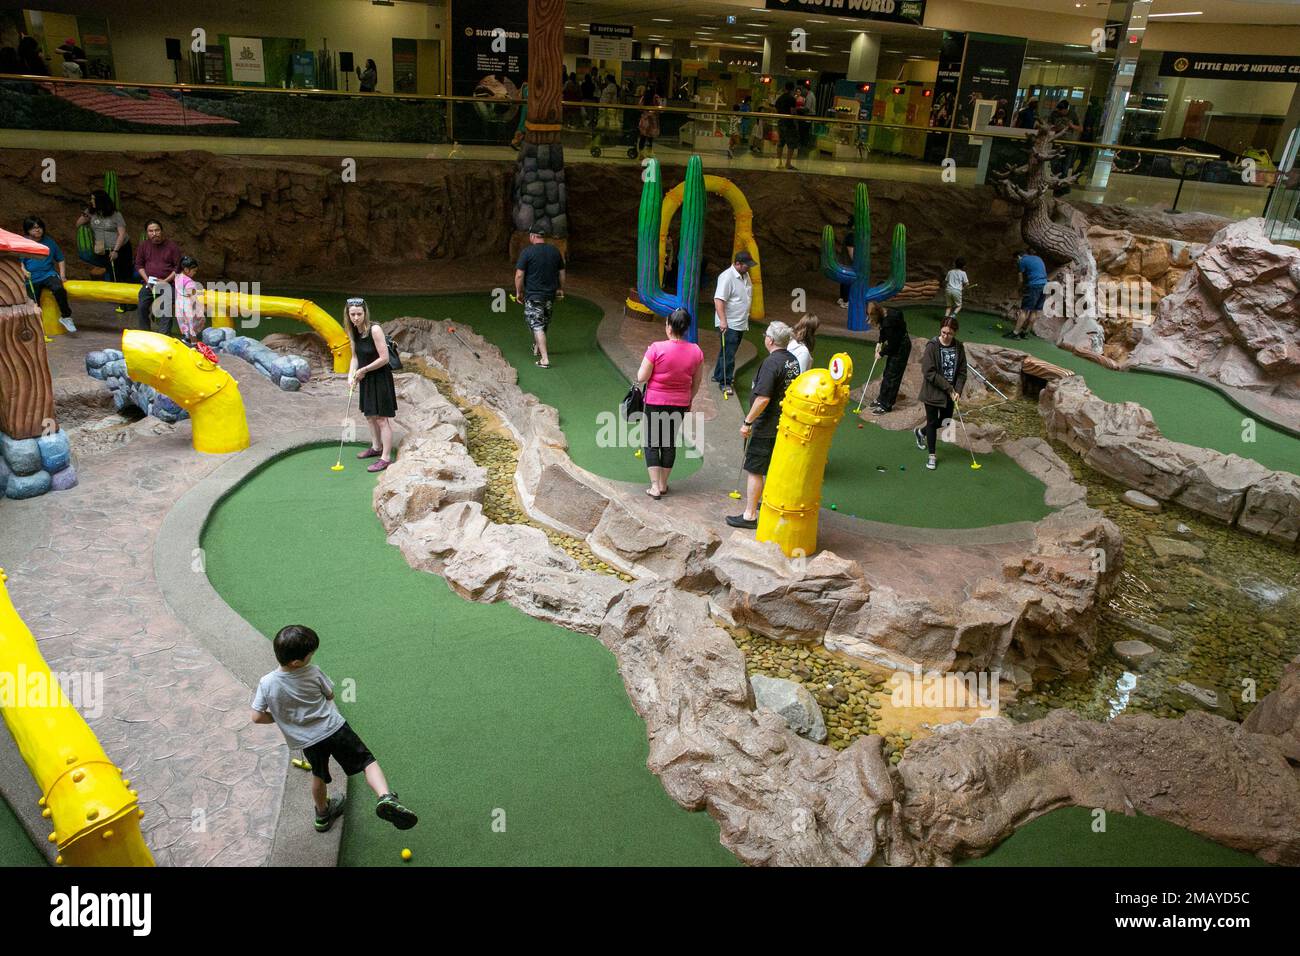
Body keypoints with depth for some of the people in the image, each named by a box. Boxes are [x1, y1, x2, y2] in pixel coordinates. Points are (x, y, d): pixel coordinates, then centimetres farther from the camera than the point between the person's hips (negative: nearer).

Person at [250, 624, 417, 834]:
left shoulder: (266, 683, -12)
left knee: (319, 775, 29)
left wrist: (280, 716, 10)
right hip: (334, 728, -3)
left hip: (307, 740, 3)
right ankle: (386, 798, -26)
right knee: (367, 760, -1)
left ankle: (323, 814, 51)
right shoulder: (313, 673, -14)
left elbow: (257, 717, -6)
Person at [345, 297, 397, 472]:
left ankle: (386, 457, 1)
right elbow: (355, 357, 9)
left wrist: (364, 370, -14)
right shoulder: (353, 332, 1)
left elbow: (384, 358, -22)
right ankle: (376, 447, 39)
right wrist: (351, 375, -6)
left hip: (380, 378, -8)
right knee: (369, 415, 20)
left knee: (382, 418, -5)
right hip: (366, 379, 8)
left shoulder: (374, 329, -22)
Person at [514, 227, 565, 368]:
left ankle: (544, 359, -11)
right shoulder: (555, 251, 3)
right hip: (550, 294, 5)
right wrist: (561, 288, 23)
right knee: (543, 323, 21)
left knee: (537, 326, -3)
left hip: (533, 295, -5)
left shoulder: (527, 252, -12)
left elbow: (519, 275, -13)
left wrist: (518, 292, -1)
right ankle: (537, 348, 41)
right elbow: (562, 273, 11)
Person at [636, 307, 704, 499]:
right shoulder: (696, 351, -6)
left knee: (652, 444, 8)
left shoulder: (657, 348, -19)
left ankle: (655, 487, 3)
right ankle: (663, 484, 25)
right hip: (680, 404, 4)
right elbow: (696, 382, 5)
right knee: (670, 443, 16)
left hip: (655, 402, -4)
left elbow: (641, 377, -15)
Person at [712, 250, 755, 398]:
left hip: (740, 323, 9)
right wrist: (722, 320, -32)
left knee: (727, 351, 18)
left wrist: (746, 318, 25)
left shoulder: (745, 275, 9)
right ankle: (725, 382, 2)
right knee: (728, 354, -6)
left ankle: (718, 375, 31)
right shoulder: (727, 277, -20)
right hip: (729, 324, -9)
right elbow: (718, 299, -26)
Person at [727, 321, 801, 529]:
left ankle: (750, 515, 4)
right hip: (784, 424, 9)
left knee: (754, 471, -1)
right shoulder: (793, 361, 6)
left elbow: (763, 398, -26)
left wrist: (747, 422, -18)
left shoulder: (771, 363, -21)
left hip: (766, 427, -9)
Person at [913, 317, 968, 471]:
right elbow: (928, 372, -19)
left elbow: (962, 372, 1)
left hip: (950, 393, 5)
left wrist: (957, 391, -12)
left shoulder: (959, 347, -3)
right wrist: (948, 387, -18)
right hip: (933, 393, -5)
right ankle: (932, 455, 17)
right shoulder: (932, 346, -16)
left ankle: (920, 432, 45)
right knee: (932, 422, 4)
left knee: (945, 420, 17)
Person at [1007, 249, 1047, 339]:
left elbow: (1021, 280, 4)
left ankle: (1015, 333, -12)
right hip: (1044, 286, 7)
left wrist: (1021, 291, 18)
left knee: (1024, 310, -9)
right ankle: (1026, 333, 13)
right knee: (1034, 311, 9)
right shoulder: (1038, 258, 24)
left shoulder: (1022, 261, 4)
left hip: (1034, 286, -7)